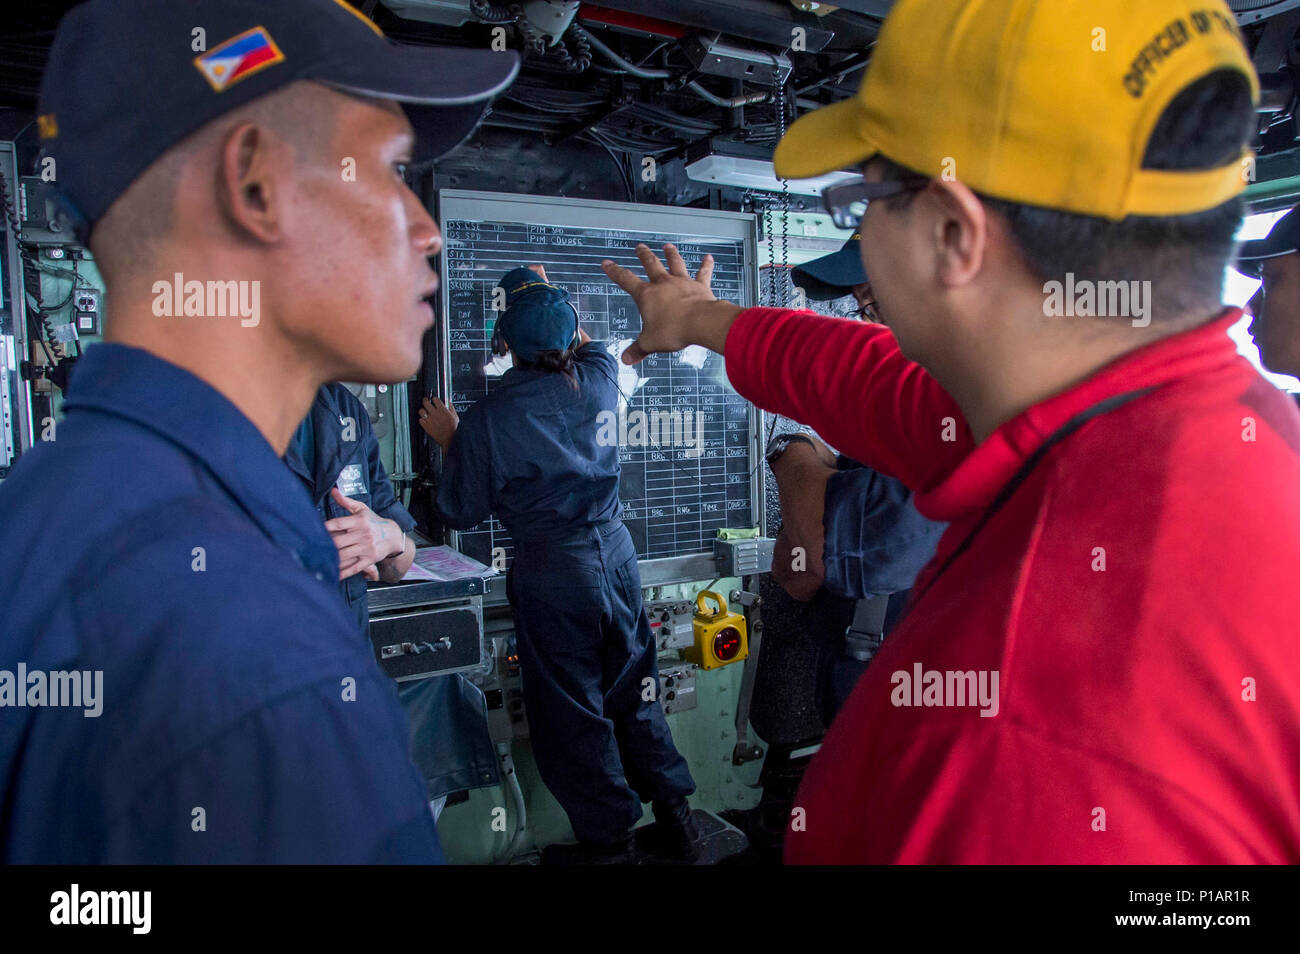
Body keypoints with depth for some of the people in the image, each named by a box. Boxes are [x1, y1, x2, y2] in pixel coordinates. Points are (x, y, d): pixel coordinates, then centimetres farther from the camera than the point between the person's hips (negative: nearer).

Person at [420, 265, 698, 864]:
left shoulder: (487, 420, -13)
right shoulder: (590, 386, -1)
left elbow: (461, 513, -2)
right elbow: (596, 351, 25)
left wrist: (448, 442, 10)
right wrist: (552, 299, 33)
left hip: (552, 573, -5)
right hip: (616, 550, 5)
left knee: (571, 710, 9)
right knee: (634, 691, 15)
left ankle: (610, 841, 20)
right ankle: (674, 819, 25)